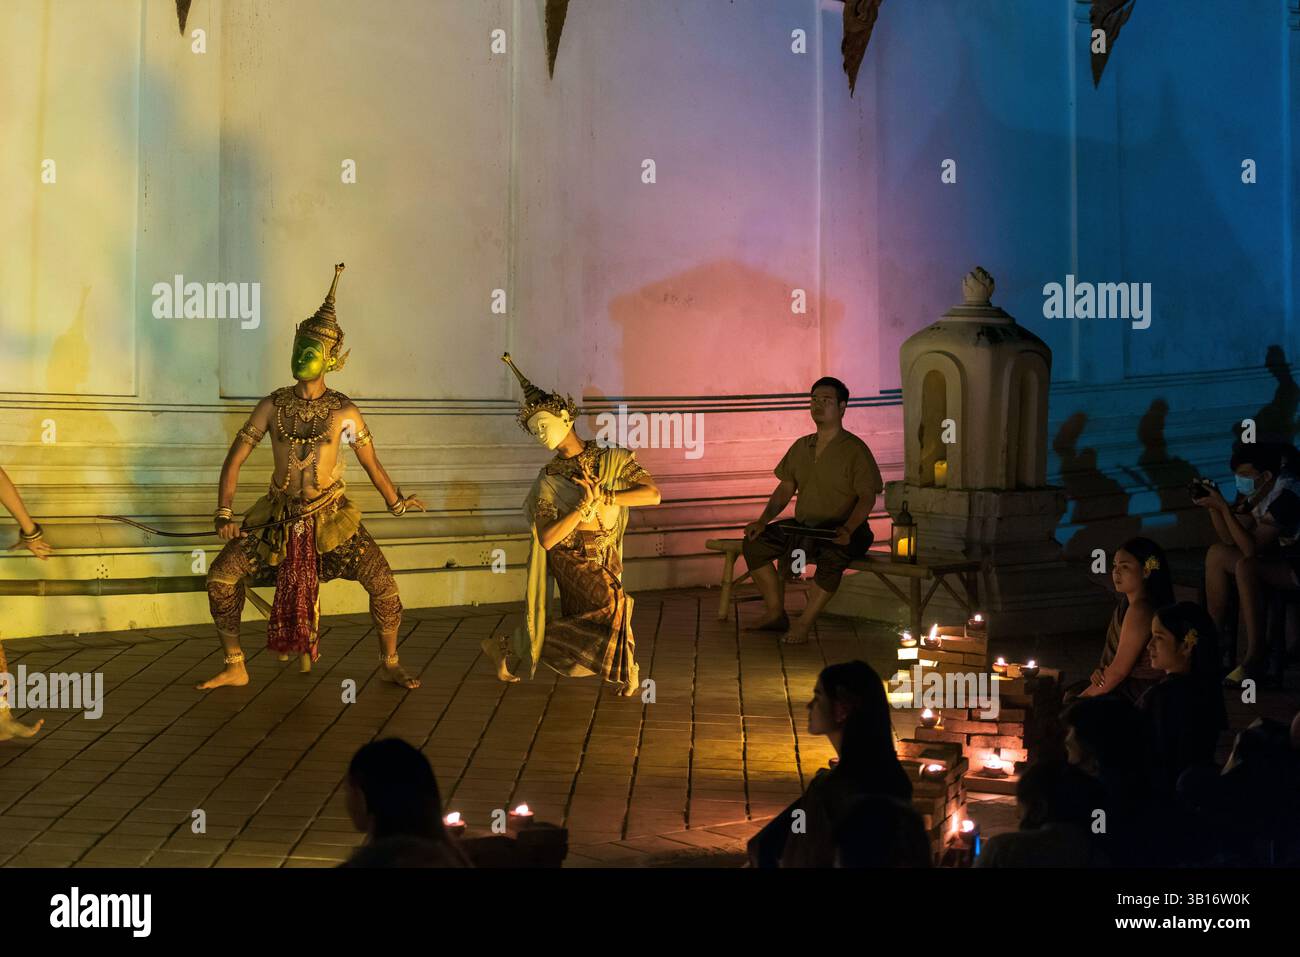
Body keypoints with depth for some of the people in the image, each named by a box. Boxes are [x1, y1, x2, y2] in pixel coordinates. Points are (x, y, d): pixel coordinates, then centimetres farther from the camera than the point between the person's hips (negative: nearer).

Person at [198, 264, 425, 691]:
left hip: (331, 516, -2)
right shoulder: (273, 406, -2)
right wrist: (223, 513, -7)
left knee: (382, 582, -18)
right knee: (221, 575, -9)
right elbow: (235, 458, 1)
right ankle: (235, 667, 6)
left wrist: (396, 501, 17)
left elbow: (370, 462, 7)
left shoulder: (344, 411, -6)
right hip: (280, 514, 2)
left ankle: (389, 663, 3)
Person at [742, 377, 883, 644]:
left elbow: (867, 497, -12)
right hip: (803, 526, 7)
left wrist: (847, 529, -27)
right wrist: (763, 520, 1)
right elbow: (785, 489, 17)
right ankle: (776, 613, -2)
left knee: (833, 556, -39)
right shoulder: (801, 447, 13)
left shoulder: (855, 449, -7)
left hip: (839, 531, -7)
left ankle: (804, 624, -27)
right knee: (754, 544, -9)